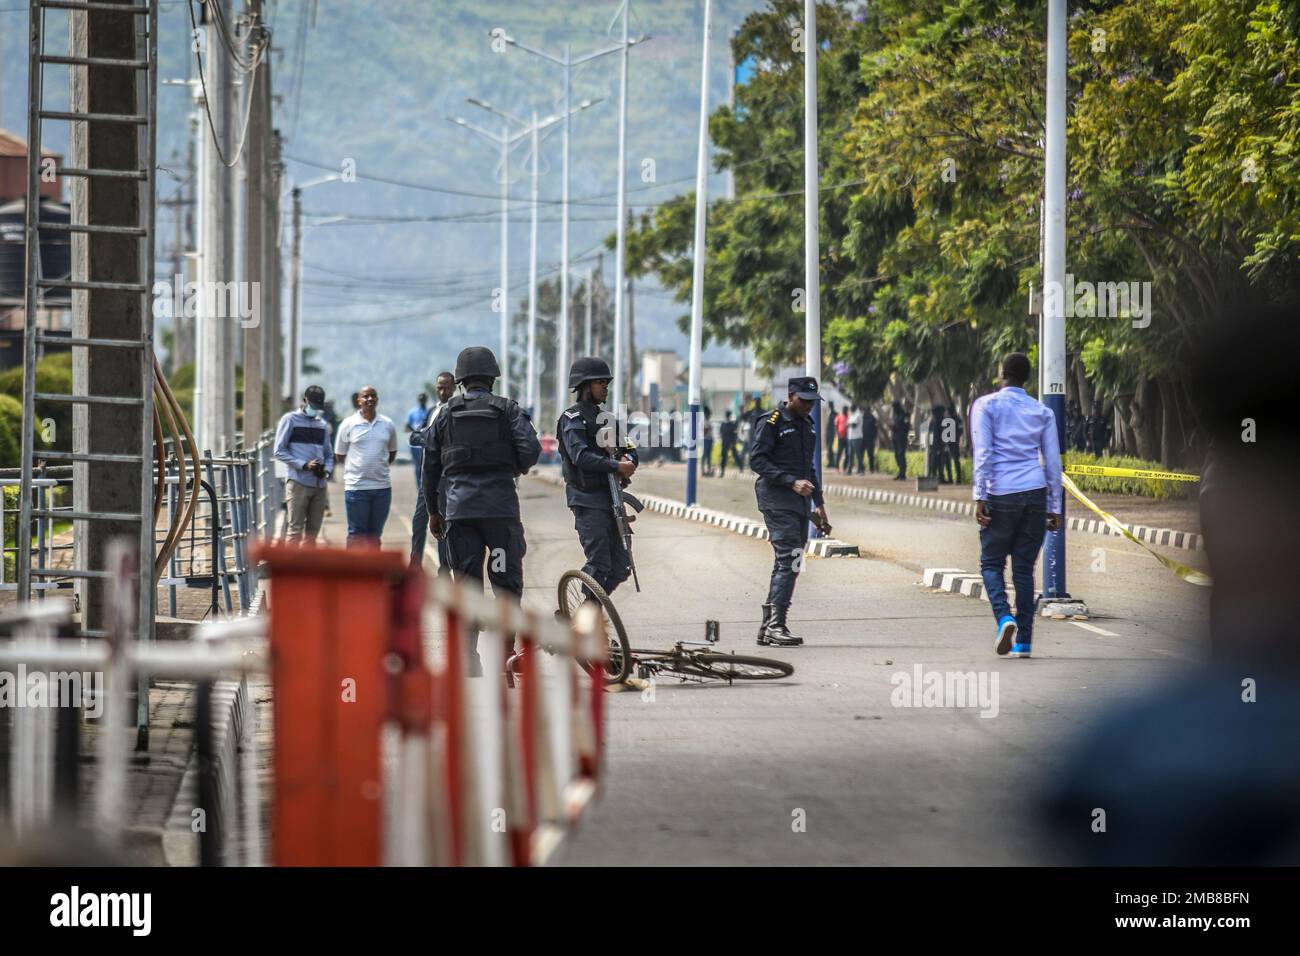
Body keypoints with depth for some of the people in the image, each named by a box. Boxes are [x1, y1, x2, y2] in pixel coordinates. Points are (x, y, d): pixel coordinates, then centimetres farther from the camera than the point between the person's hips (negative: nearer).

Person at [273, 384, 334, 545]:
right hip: (298, 482, -6)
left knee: (313, 532, 8)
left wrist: (327, 470, -2)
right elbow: (279, 451, -5)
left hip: (320, 485, 6)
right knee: (295, 531, -8)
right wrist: (304, 465, -16)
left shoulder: (322, 424, 17)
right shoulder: (290, 419, 0)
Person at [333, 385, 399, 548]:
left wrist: (379, 467, 9)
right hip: (356, 486, -3)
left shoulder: (388, 424, 6)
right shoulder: (348, 424, -2)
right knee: (356, 534, -1)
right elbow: (339, 454, 4)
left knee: (375, 534, 10)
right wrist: (360, 467, 3)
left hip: (382, 486, 3)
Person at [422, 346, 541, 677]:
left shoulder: (445, 415, 12)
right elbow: (531, 449, -8)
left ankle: (469, 662, 0)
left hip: (458, 509, 2)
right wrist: (518, 467, 14)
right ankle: (504, 655, -6)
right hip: (500, 506, -2)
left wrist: (433, 511, 21)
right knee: (506, 582, 4)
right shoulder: (508, 409, 4)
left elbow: (430, 467, 12)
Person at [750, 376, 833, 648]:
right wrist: (792, 482, -22)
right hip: (776, 499, -9)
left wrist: (819, 504, 24)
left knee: (786, 563, 8)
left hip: (799, 502, 9)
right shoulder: (771, 422, -7)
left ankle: (768, 627, 12)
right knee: (789, 560, -18)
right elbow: (757, 460, -14)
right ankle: (776, 625, -20)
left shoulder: (805, 424, 19)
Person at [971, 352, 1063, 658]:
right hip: (1036, 494, 3)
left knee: (991, 563, 7)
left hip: (1001, 495, -3)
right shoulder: (1042, 412, 14)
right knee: (1024, 567, 7)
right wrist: (1054, 507, 16)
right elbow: (1053, 462, 12)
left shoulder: (985, 405, 4)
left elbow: (983, 453, -6)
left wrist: (980, 497, -7)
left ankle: (1004, 616, -20)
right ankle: (1023, 641, 2)